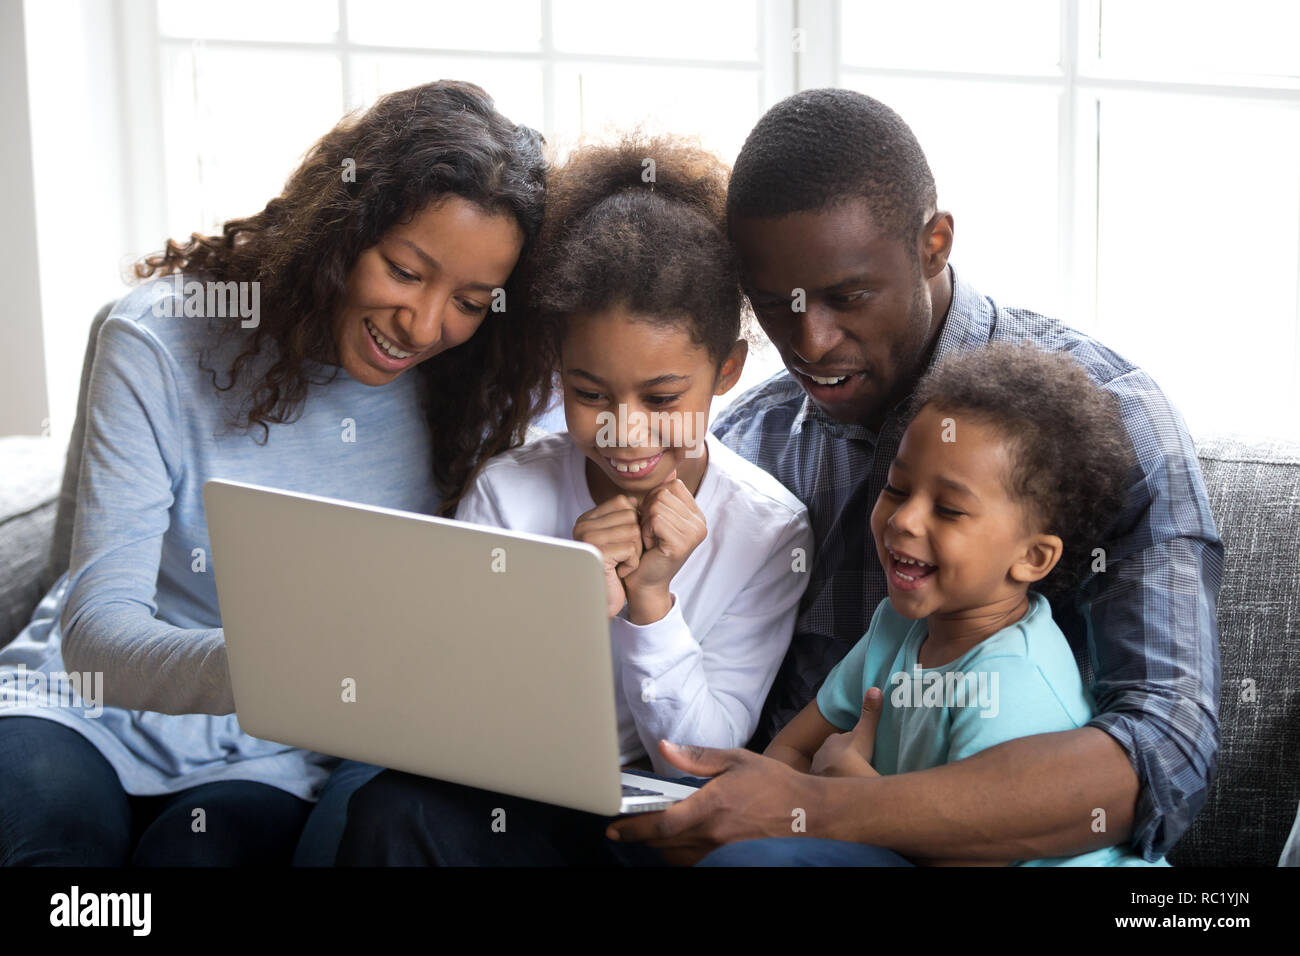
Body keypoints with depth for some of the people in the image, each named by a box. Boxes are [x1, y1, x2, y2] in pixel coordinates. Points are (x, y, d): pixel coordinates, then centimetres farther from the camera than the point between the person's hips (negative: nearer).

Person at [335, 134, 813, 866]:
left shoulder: (769, 530, -5)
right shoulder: (510, 493, -3)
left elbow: (704, 756, -5)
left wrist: (651, 600, -18)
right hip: (511, 804, 1)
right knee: (389, 813, -29)